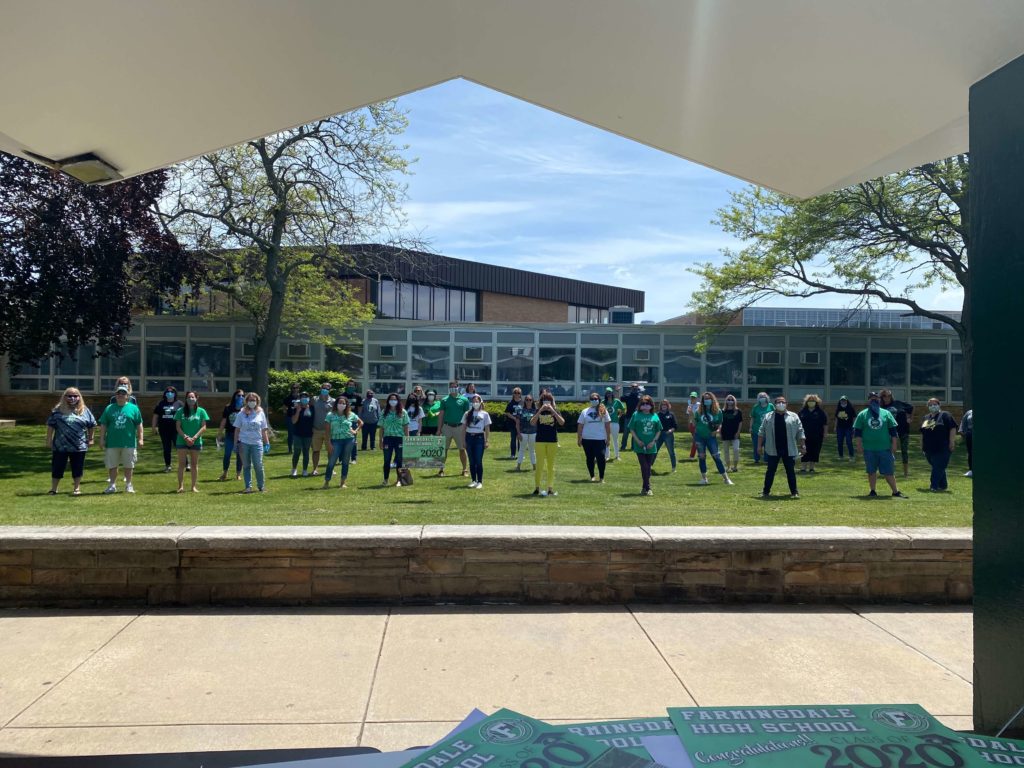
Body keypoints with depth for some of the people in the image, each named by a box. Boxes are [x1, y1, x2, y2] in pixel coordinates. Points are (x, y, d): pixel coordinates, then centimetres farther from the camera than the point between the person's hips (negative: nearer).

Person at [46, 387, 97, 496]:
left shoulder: (84, 411, 5)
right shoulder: (58, 410, 2)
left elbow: (92, 425, 11)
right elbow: (50, 426, 4)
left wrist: (90, 439, 9)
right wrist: (49, 440, 0)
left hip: (79, 446, 1)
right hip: (60, 446, -1)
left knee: (77, 468, 7)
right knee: (57, 468, 6)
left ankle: (77, 489, 19)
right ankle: (53, 489, 18)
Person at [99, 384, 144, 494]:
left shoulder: (133, 408, 2)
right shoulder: (109, 409, 7)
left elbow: (139, 425, 2)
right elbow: (103, 425, 7)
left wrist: (140, 439, -2)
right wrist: (102, 439, 2)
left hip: (129, 443, -2)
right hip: (112, 443, 2)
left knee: (129, 466, 7)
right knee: (112, 465, 9)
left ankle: (128, 485, 19)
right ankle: (112, 485, 20)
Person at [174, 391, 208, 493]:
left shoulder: (201, 411, 3)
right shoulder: (180, 411, 3)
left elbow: (204, 427, -1)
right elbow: (178, 427, 0)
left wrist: (194, 437, -12)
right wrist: (185, 437, -13)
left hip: (196, 442, 0)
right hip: (182, 441, 0)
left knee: (194, 464, 6)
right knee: (182, 464, 0)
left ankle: (194, 486, 10)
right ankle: (181, 486, 2)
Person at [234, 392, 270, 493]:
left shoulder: (260, 413, 5)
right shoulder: (242, 414, 2)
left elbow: (264, 430, 8)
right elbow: (237, 429, 5)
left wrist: (267, 443, 4)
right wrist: (236, 443, 0)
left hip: (257, 443, 0)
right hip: (244, 443, 0)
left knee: (258, 466, -2)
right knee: (246, 466, 6)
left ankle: (261, 486, 10)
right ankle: (248, 487, 13)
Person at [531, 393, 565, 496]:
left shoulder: (555, 411, 2)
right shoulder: (538, 411, 2)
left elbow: (562, 422, -14)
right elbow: (532, 422, -14)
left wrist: (553, 411, -21)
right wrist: (540, 410, -21)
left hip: (552, 441, 1)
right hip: (540, 441, -1)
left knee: (551, 465, 7)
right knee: (539, 465, -2)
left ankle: (550, 488, 12)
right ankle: (537, 488, 4)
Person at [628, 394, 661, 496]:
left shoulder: (655, 416, 5)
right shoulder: (636, 415, -1)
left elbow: (659, 431, 9)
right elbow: (631, 429, 0)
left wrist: (654, 441, -4)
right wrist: (637, 440, -10)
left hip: (651, 446, 3)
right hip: (640, 446, -3)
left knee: (648, 467, 9)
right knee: (644, 467, -6)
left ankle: (644, 488, 21)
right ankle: (647, 488, -1)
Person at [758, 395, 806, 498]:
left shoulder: (793, 416, 4)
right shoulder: (768, 417, 5)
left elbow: (800, 432, 4)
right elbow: (761, 432, 6)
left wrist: (803, 445, -1)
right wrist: (759, 446, 1)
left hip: (789, 450, 0)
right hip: (773, 450, 0)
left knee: (791, 471, 5)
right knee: (770, 471, 6)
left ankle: (794, 492, 14)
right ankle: (766, 491, 13)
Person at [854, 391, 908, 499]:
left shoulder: (886, 413, 8)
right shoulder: (862, 415, 5)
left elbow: (893, 431, 8)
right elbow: (857, 432, 4)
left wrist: (894, 445, 3)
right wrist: (859, 446, -3)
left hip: (885, 448, 0)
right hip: (869, 449, 0)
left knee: (889, 472, 2)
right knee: (871, 471, 7)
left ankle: (895, 492, 9)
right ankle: (872, 491, 16)